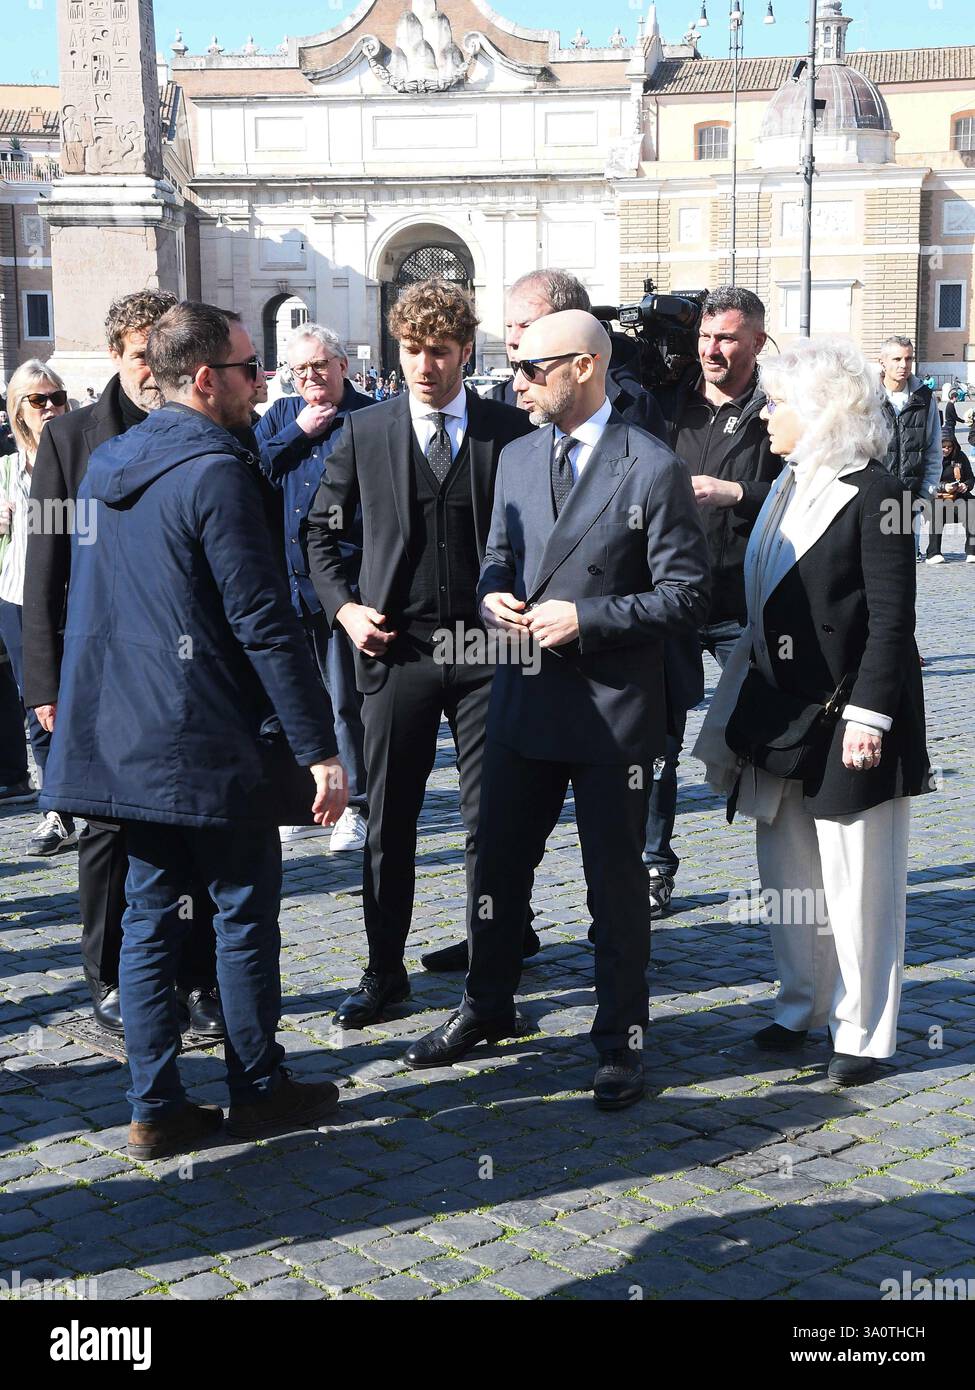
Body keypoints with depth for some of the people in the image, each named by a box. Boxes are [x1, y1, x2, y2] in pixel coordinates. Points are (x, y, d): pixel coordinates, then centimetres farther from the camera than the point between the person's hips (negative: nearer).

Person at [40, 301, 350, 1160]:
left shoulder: (107, 466, 10)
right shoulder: (216, 472, -17)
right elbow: (265, 622, -20)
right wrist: (319, 747, -17)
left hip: (128, 734, 8)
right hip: (212, 742, -8)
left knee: (151, 917, 11)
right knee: (246, 913, 6)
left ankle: (157, 1107, 17)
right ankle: (259, 1092, 19)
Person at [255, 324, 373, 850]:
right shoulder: (282, 414, 13)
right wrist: (298, 432, -5)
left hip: (342, 580, -5)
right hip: (284, 579, 5)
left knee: (348, 698, 2)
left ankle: (355, 806, 12)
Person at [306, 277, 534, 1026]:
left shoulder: (510, 430, 0)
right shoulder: (364, 432, 4)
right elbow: (321, 529, 12)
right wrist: (343, 606, 0)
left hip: (486, 648, -1)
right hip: (396, 649, 1)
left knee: (491, 817, 6)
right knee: (388, 820, 8)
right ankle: (384, 971, 21)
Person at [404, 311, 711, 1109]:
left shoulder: (653, 469, -11)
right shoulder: (517, 458, 9)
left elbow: (686, 595, -12)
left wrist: (587, 618, -19)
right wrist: (493, 597, -4)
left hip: (613, 711, -6)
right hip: (524, 699, 6)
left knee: (616, 882, 7)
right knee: (498, 863, 16)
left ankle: (621, 1040, 24)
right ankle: (487, 1008, 36)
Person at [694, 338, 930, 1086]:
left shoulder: (873, 493, -12)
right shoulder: (788, 486, 12)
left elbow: (892, 616, -15)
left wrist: (868, 714, -19)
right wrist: (744, 703, 13)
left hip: (846, 715, -8)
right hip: (781, 708, 8)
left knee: (858, 879, 2)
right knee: (787, 871, 15)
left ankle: (863, 1031, 13)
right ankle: (803, 1004, 30)